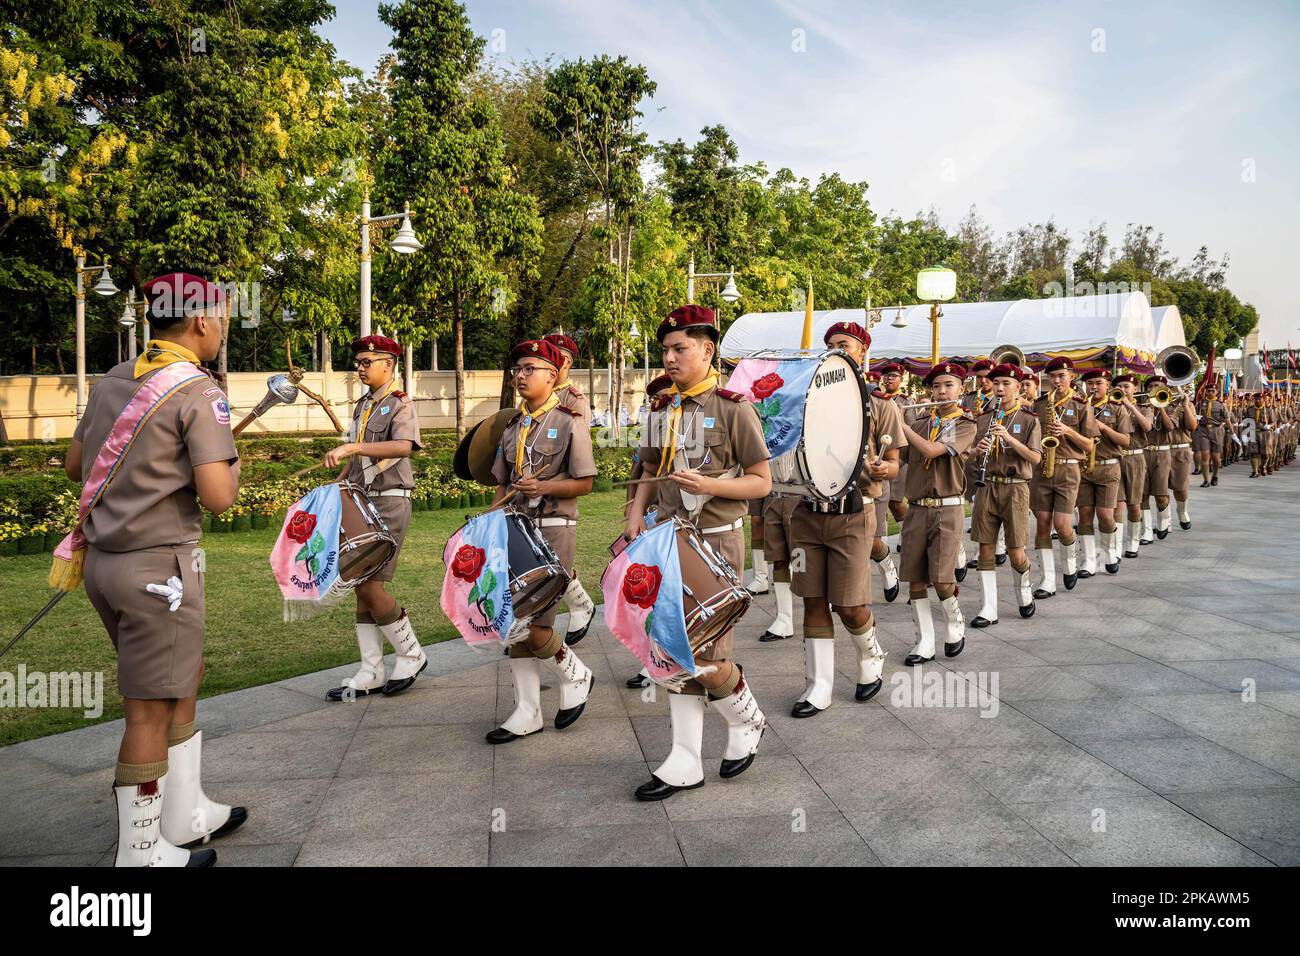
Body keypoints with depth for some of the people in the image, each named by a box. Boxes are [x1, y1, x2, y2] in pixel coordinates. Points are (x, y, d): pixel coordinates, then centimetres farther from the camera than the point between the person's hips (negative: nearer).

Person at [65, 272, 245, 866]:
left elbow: (74, 464, 18)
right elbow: (217, 497, -21)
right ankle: (141, 851, 15)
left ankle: (185, 814, 32)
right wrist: (232, 468, -1)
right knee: (151, 709, 2)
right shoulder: (198, 392, -14)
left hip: (104, 559, 9)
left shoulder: (113, 380, 9)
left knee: (184, 679, 21)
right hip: (157, 565, -9)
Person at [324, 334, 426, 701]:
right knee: (361, 586, 6)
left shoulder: (401, 404, -9)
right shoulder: (363, 405, 16)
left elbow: (403, 446, -29)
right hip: (362, 503, 8)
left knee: (369, 585, -9)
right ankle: (371, 673, 13)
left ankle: (411, 655, 9)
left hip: (389, 503, -8)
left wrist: (351, 447, -37)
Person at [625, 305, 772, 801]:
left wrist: (708, 485, -22)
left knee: (706, 658, -4)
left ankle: (747, 720, 27)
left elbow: (762, 482, -8)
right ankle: (685, 763, 18)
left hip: (715, 541, -6)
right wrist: (637, 512, 0)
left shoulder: (733, 407, -9)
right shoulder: (660, 408, 8)